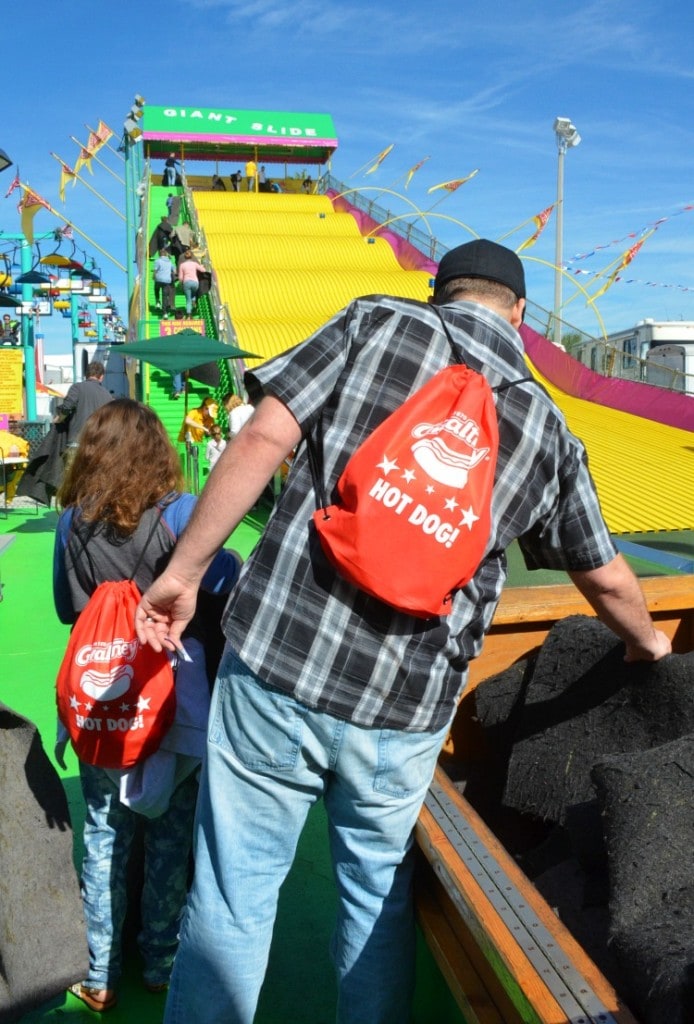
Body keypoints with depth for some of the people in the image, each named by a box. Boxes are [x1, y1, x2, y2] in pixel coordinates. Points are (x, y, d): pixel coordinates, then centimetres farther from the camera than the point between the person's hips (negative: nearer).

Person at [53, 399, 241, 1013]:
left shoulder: (73, 522, -4)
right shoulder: (180, 512, -13)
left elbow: (65, 607, 7)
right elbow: (221, 581, -15)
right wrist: (236, 565, 4)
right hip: (173, 699, -2)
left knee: (104, 839, 17)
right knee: (171, 837, 16)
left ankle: (100, 979, 31)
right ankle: (161, 967, 32)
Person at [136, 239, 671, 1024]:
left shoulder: (376, 322, 2)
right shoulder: (548, 430, 8)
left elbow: (263, 438, -9)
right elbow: (607, 581, 18)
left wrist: (183, 570, -1)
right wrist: (647, 642, 39)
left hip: (275, 665, -1)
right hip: (402, 712, 2)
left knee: (232, 893, 15)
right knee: (379, 897, 24)